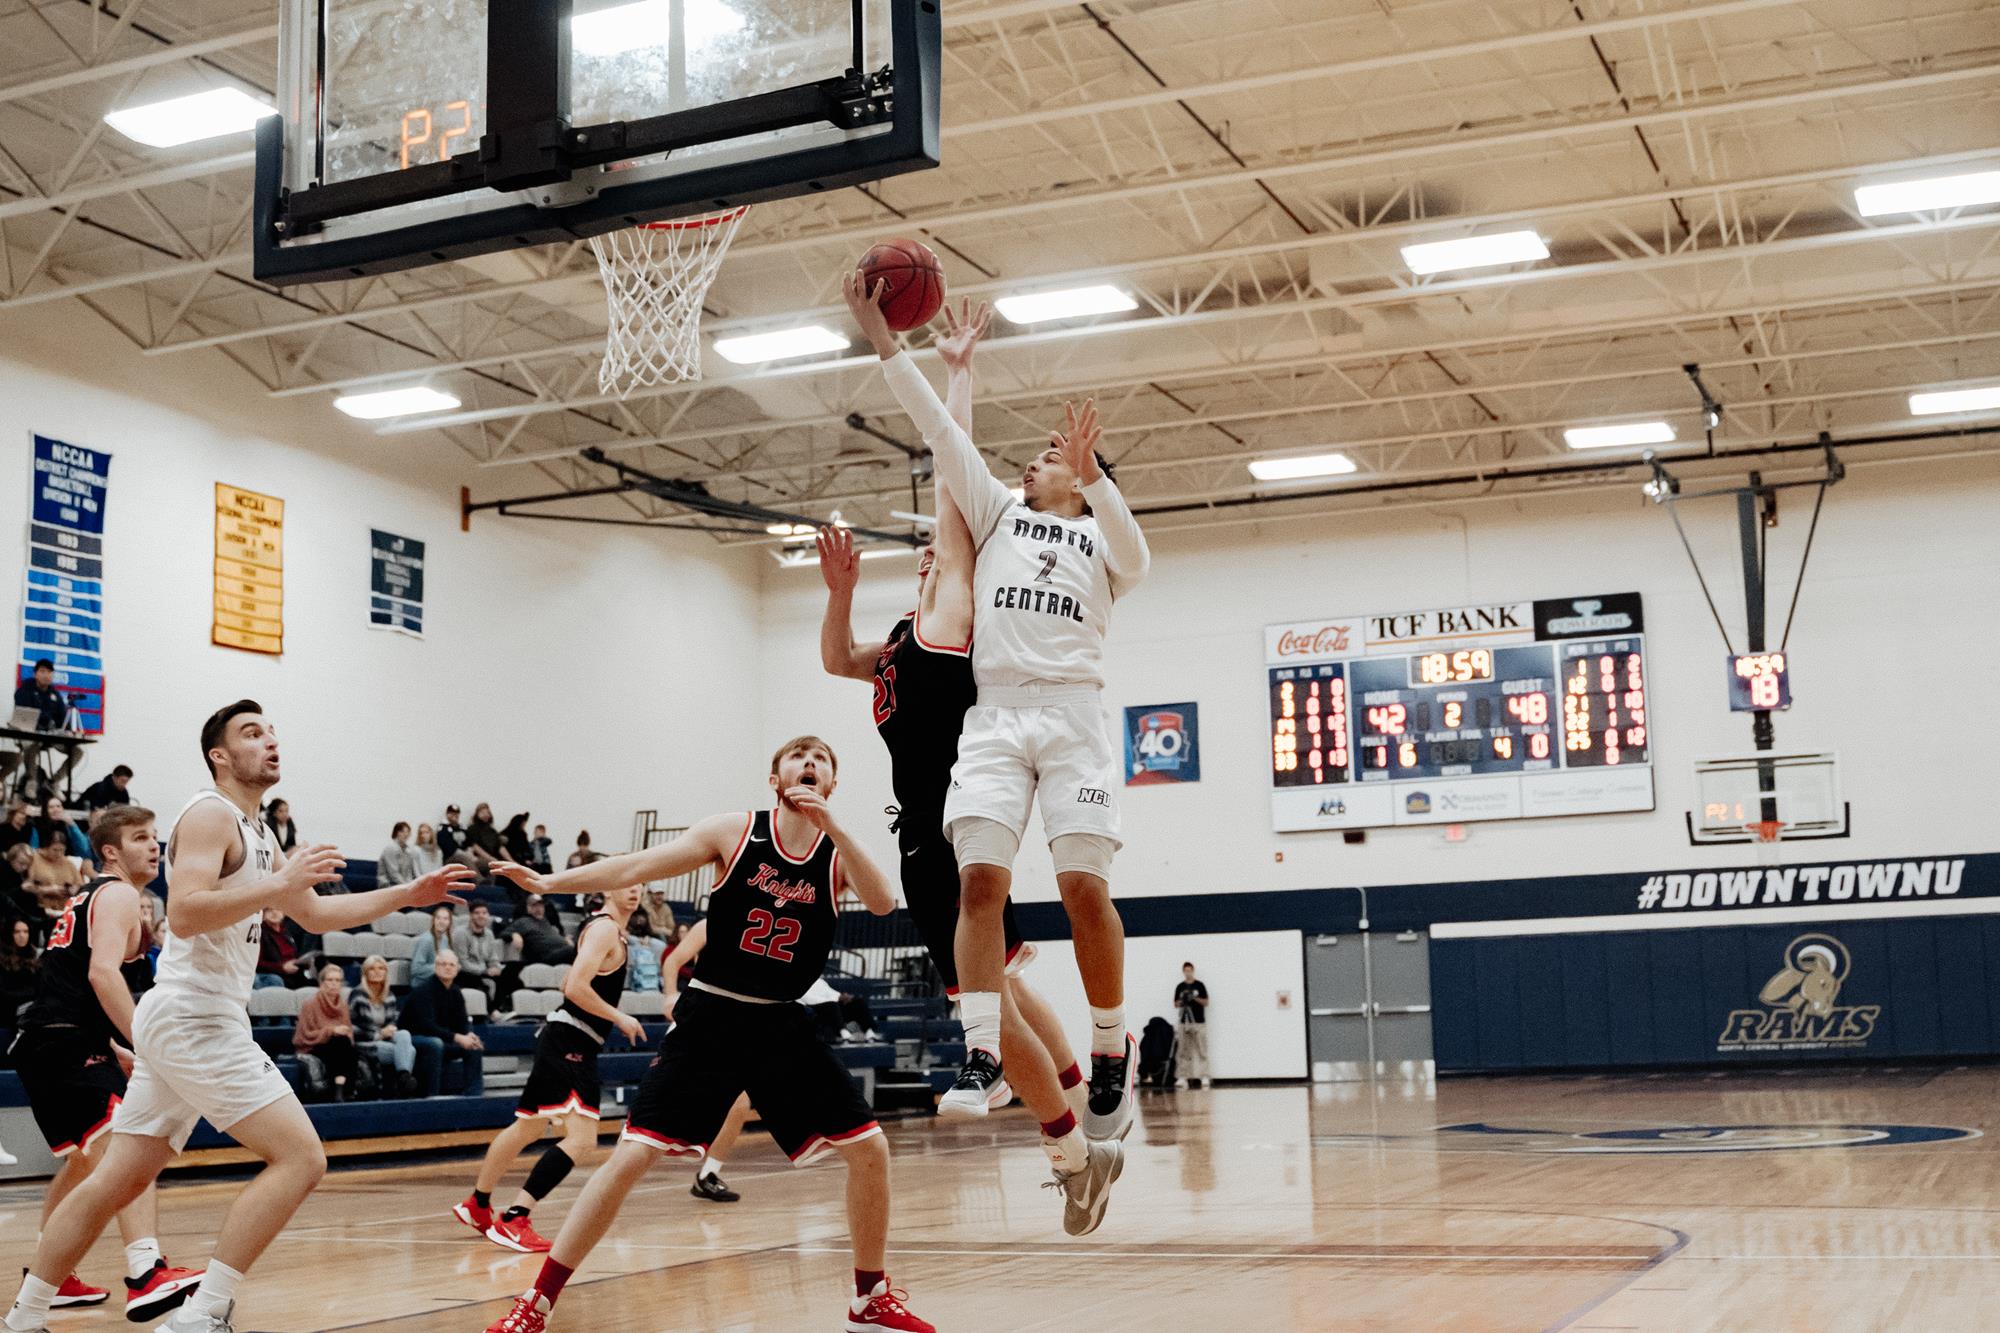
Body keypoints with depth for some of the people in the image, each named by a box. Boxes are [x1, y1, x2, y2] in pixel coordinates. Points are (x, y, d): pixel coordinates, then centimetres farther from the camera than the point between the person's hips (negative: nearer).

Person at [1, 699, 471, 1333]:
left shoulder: (257, 831, 21)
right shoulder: (211, 813, -9)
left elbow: (315, 914, 28)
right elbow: (184, 913, -23)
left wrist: (405, 896, 22)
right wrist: (278, 884, -24)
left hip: (180, 1022, 10)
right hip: (193, 1015, -10)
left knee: (116, 1181, 12)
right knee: (300, 1156, -14)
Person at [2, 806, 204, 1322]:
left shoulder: (89, 897, 27)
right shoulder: (118, 894, -4)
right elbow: (102, 973, -20)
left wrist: (119, 1054, 31)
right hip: (66, 1041, -11)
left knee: (84, 1159, 25)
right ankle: (146, 1275, -42)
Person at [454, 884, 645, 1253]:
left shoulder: (607, 928, 18)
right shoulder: (605, 928, -12)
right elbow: (575, 987, -22)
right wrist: (619, 1018, -15)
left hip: (566, 1044, 11)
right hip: (568, 1044, -11)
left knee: (526, 1128, 23)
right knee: (581, 1138, -21)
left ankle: (477, 1205, 37)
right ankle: (514, 1220, -24)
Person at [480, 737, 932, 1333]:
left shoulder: (839, 852, 1)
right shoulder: (736, 833, -4)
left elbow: (882, 902, -19)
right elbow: (638, 867, -7)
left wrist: (831, 824, -27)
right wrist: (549, 882, -16)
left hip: (783, 1026, 3)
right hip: (709, 1017, -2)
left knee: (870, 1148, -4)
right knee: (632, 1155, -11)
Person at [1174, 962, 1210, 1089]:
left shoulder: (1199, 985, 4)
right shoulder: (1180, 987, 9)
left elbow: (1206, 1002, 2)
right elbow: (1175, 1004, 11)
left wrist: (1195, 998, -13)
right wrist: (1182, 1001, -10)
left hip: (1199, 1022, -2)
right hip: (1184, 1022, 2)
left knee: (1202, 1051, -6)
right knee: (1185, 1051, 1)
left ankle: (1204, 1077, -6)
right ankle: (1186, 1077, 3)